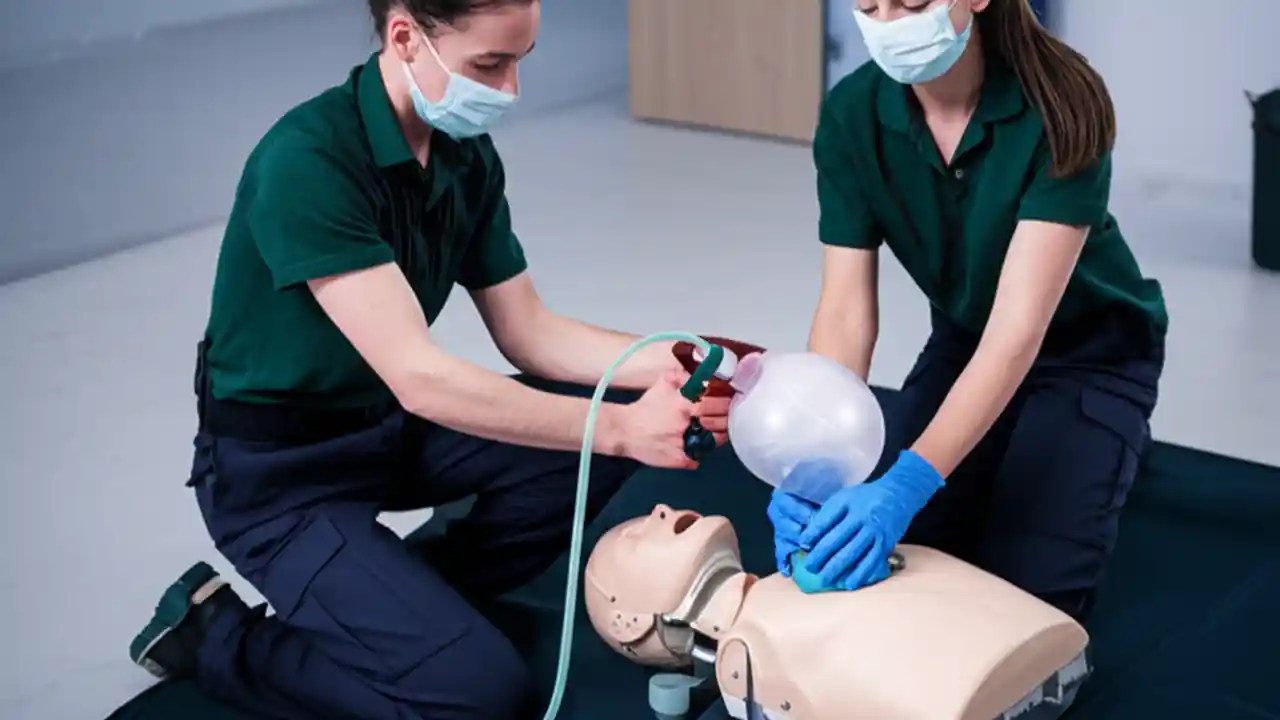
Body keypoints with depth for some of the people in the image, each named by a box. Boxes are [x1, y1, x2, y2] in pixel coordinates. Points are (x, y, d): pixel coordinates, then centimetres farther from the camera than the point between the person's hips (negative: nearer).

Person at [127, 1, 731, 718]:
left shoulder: (468, 156, -3)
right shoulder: (307, 161, -28)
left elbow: (529, 332, 3)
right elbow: (419, 377, -33)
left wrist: (669, 363, -15)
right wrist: (622, 429, -32)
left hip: (392, 426, 8)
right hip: (279, 472, -8)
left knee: (608, 412, -6)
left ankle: (415, 595, 4)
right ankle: (215, 634, 1)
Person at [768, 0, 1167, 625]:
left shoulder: (1059, 105, -32)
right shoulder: (852, 114, -19)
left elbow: (1019, 327, -37)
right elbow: (845, 311, -20)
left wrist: (910, 483, -48)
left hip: (1090, 352, -4)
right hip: (964, 343, 4)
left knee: (1026, 586, -16)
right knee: (876, 557, -9)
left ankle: (1102, 451, 14)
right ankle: (998, 460, 19)